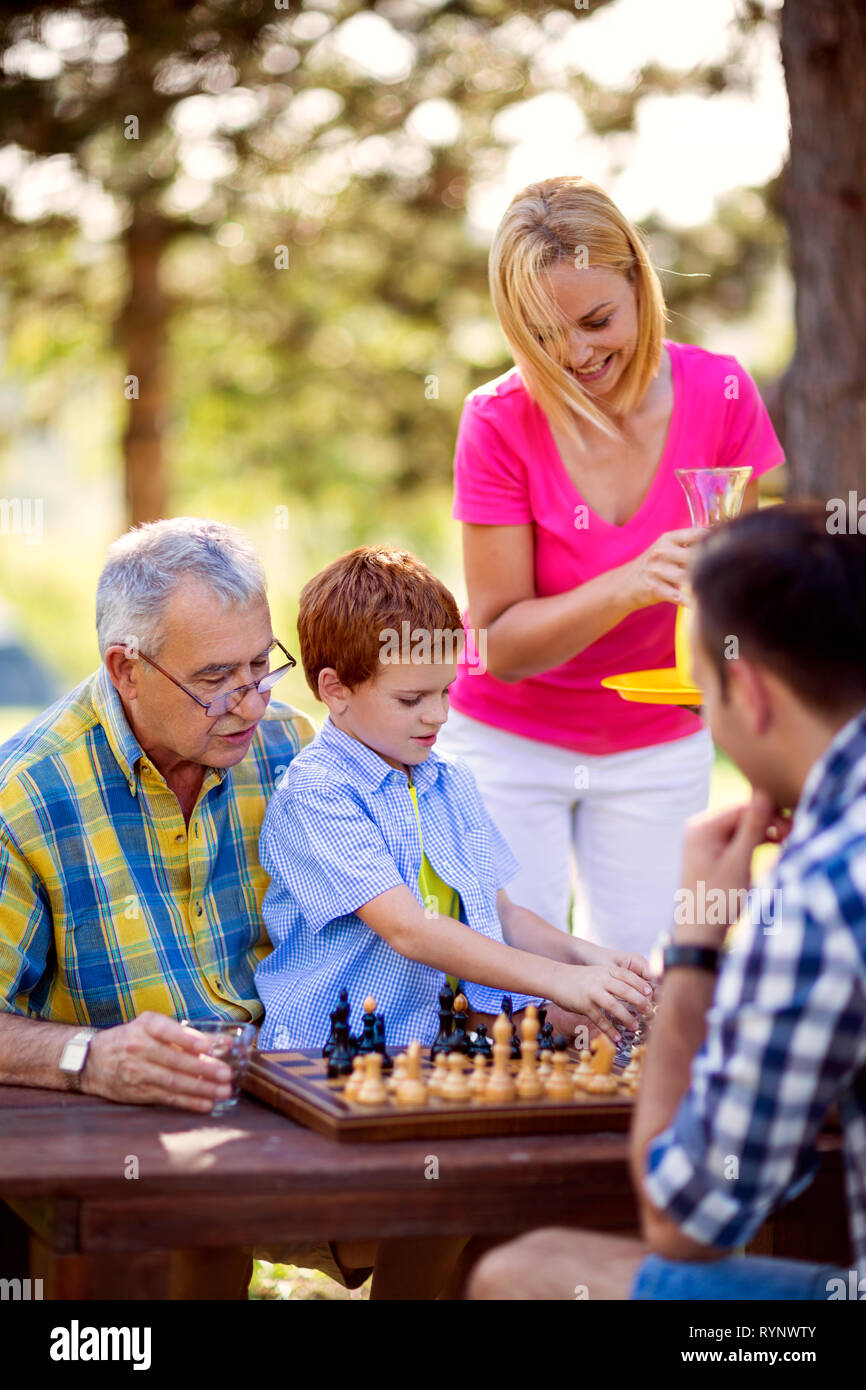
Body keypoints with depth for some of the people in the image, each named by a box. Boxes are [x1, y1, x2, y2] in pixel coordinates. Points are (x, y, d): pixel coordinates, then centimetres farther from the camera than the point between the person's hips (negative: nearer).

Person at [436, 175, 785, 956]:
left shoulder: (719, 393, -12)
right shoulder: (501, 422, -18)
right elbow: (499, 641, -17)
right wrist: (631, 584, -33)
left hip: (658, 743, 2)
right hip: (510, 742, -2)